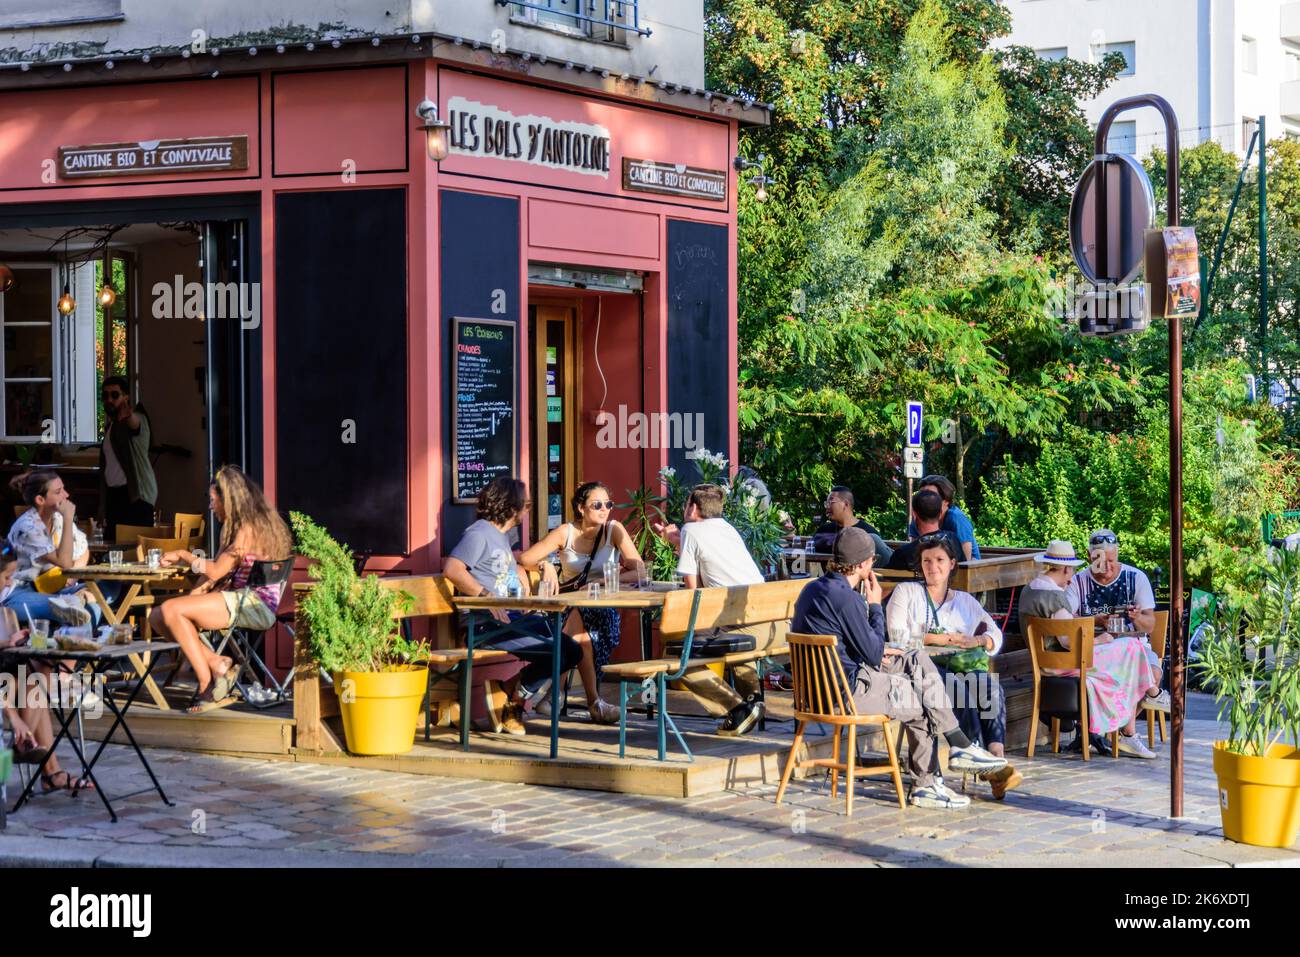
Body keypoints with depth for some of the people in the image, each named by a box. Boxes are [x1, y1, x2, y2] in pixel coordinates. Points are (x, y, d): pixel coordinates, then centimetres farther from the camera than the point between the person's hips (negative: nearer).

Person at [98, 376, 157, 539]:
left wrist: (128, 416, -56)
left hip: (135, 496, -7)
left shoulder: (136, 418, -2)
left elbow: (135, 423, -29)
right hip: (113, 494, 7)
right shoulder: (110, 426, 21)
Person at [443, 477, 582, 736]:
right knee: (556, 653, -22)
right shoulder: (479, 534, -7)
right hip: (487, 625, -10)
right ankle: (513, 699, -3)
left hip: (514, 620, 10)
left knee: (571, 651, 0)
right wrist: (486, 596, -28)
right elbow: (452, 569, -23)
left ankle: (515, 694, 0)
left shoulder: (501, 536, 23)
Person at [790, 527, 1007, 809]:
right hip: (848, 692, -10)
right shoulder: (846, 598, -22)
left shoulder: (813, 588, 8)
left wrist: (876, 651, 13)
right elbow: (874, 654, -15)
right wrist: (875, 606, -5)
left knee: (919, 660, 14)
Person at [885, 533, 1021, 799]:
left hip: (963, 664, 3)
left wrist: (976, 641, -7)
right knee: (959, 687, -37)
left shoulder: (965, 600, 27)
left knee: (990, 685, -33)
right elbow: (898, 633, 2)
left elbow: (995, 633, 16)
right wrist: (940, 639, -5)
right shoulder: (906, 592, 18)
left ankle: (997, 758, -46)